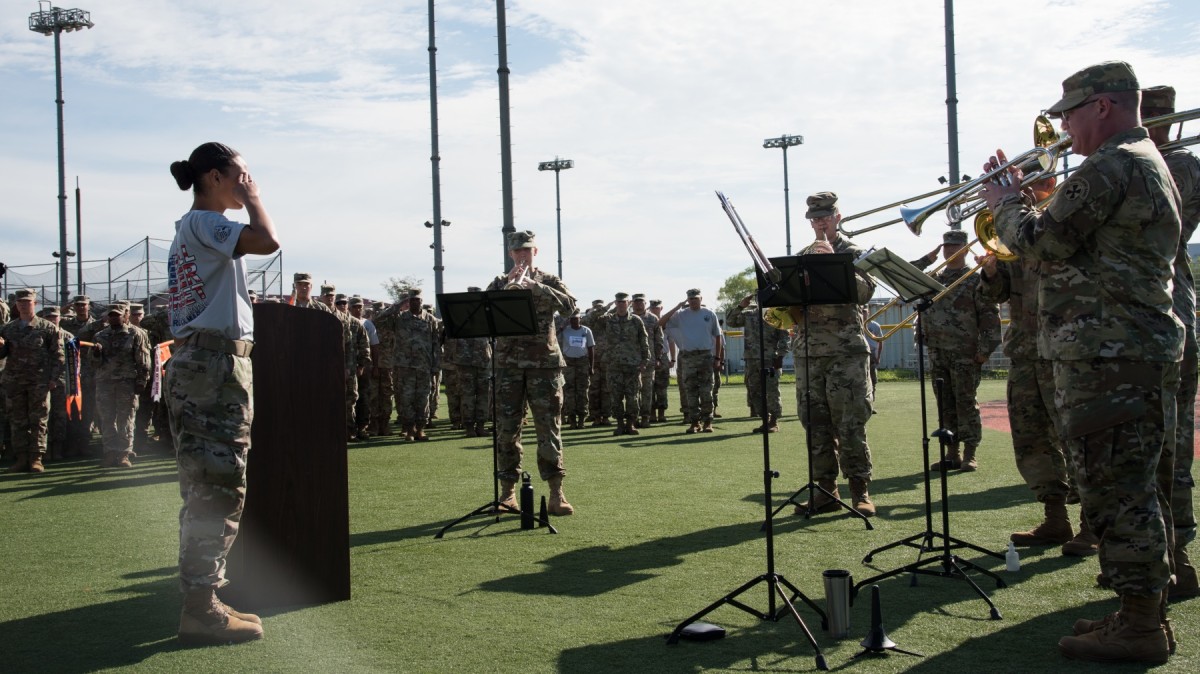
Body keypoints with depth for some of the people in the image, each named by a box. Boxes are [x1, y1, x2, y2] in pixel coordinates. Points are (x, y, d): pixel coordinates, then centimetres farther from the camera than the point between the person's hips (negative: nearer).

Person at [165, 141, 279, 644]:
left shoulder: (193, 228, 21)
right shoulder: (201, 223, -8)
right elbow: (267, 241, -22)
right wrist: (250, 197, -8)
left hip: (199, 362, 11)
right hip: (215, 363, -11)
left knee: (207, 488, 13)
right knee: (219, 487, -9)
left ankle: (201, 601, 19)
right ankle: (201, 609, -6)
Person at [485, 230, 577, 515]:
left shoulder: (549, 281, 8)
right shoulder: (499, 283, 13)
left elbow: (569, 305, -11)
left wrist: (534, 286, -20)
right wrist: (508, 285, -15)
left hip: (544, 363, -2)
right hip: (508, 364, 2)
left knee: (549, 428, -3)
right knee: (506, 429, 2)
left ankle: (556, 494, -2)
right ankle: (508, 490, 10)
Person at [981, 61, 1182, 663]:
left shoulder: (1111, 168, -14)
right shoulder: (1147, 162, 21)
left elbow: (1041, 243, -17)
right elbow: (1073, 240, 22)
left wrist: (1004, 204, 1)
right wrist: (1020, 197, 15)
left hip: (1110, 356, -11)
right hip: (1139, 348, 11)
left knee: (1115, 491, -6)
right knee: (1134, 488, 15)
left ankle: (1139, 626, 1)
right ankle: (1146, 612, 24)